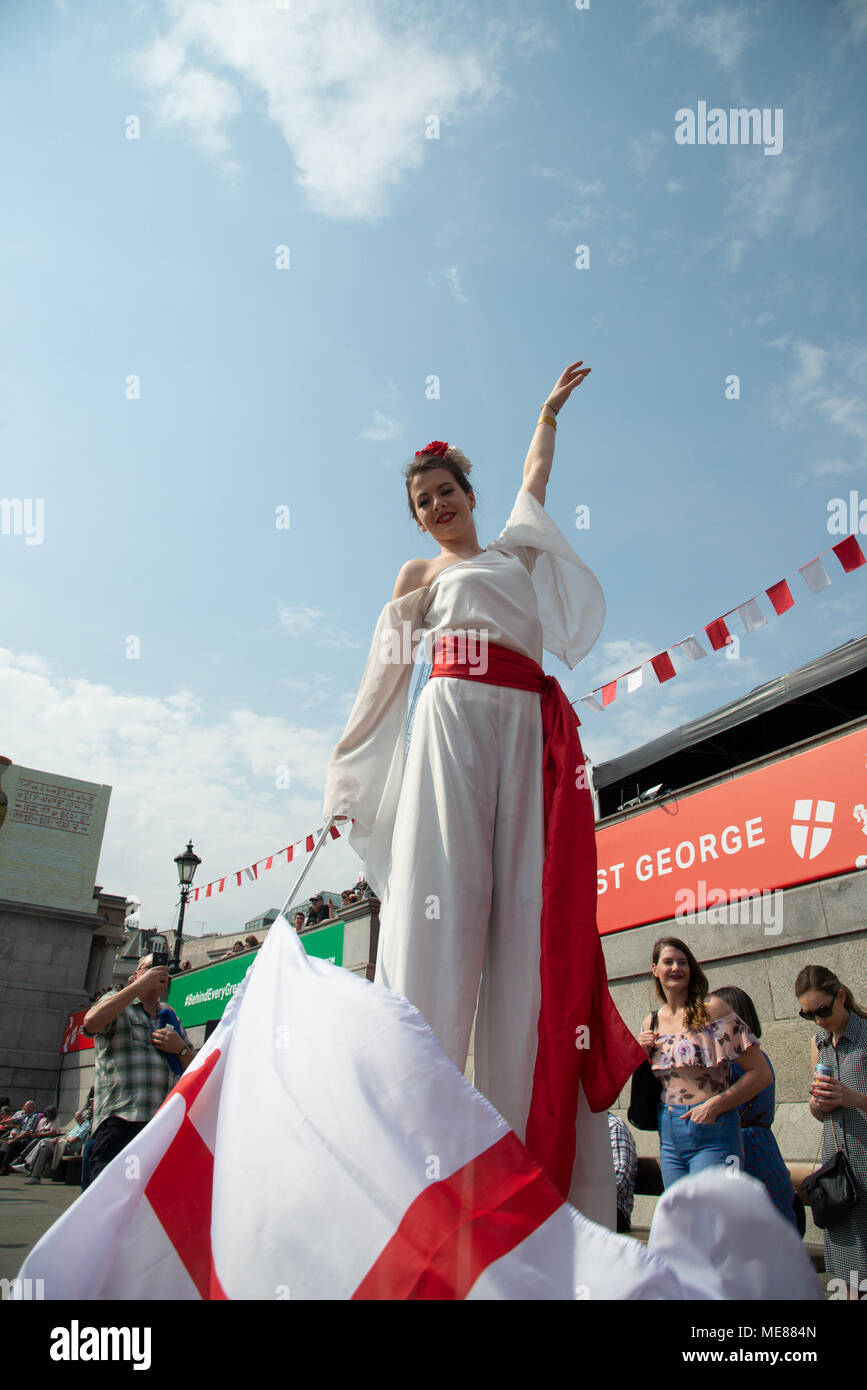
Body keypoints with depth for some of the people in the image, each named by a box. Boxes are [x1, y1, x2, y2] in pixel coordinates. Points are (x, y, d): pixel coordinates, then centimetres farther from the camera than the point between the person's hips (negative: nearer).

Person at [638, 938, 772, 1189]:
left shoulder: (711, 1008, -8)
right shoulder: (650, 1024, 8)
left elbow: (761, 1073, -9)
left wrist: (715, 1105, -16)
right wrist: (640, 1053, 1)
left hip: (711, 1133, -5)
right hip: (668, 1134, 5)